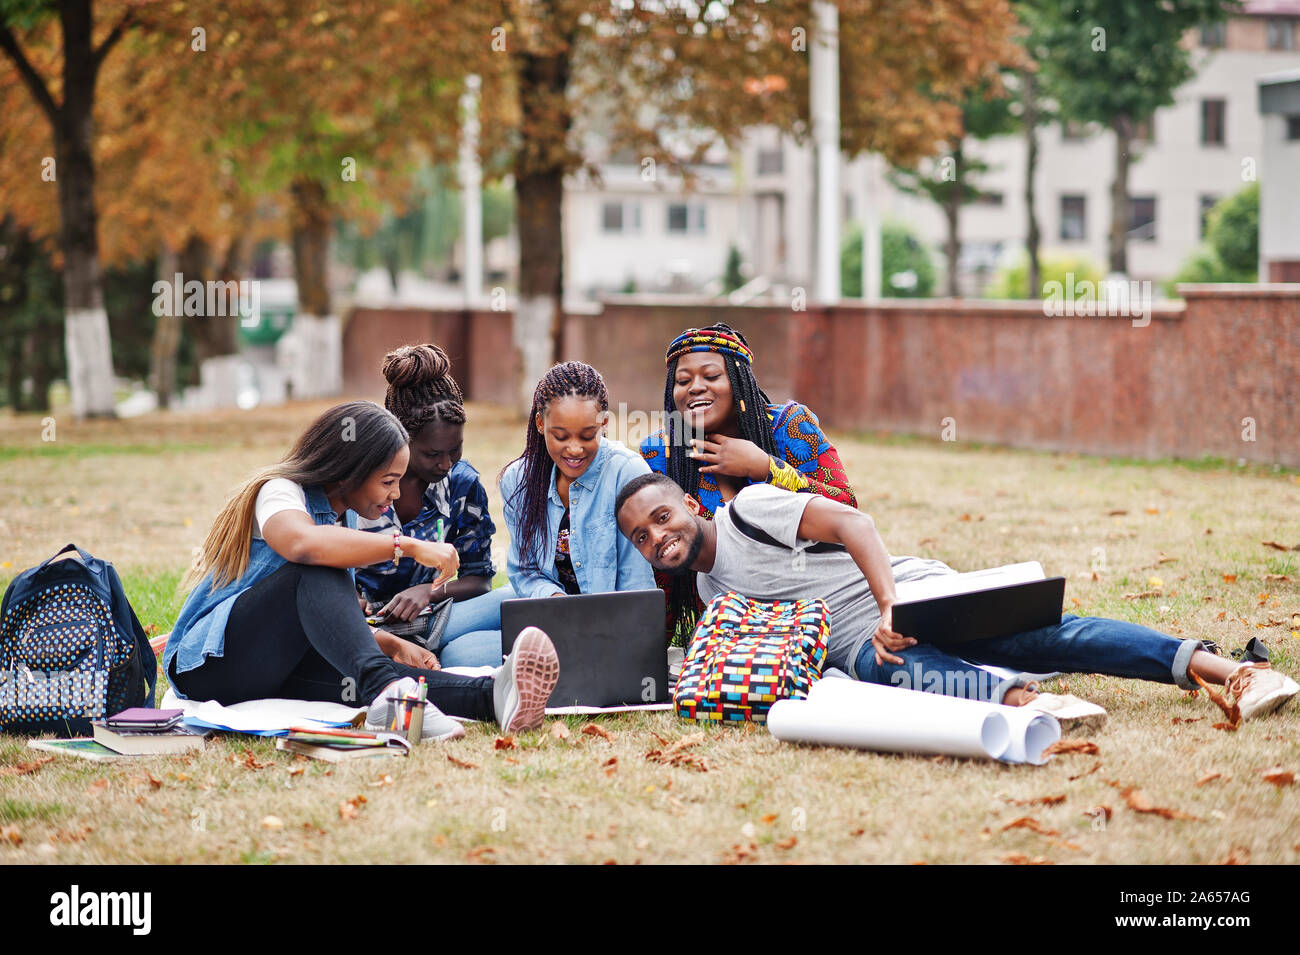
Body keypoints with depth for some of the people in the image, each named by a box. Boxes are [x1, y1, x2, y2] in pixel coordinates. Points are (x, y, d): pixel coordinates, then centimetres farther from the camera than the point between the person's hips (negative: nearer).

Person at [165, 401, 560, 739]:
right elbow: (303, 543, -38)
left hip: (280, 667, 7)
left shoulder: (344, 517, 16)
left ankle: (490, 696, -57)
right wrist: (408, 546, -36)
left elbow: (330, 622, 20)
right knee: (318, 574, -32)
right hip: (212, 660, -7)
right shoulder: (279, 492, -12)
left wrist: (392, 645, 1)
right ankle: (385, 690, -58)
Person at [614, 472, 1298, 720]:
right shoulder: (711, 593, 18)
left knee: (1045, 634, -24)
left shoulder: (748, 509, -3)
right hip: (859, 645, 4)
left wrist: (890, 609, -26)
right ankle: (1019, 699, -62)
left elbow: (847, 522, -15)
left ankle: (1223, 668, -33)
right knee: (887, 668, -34)